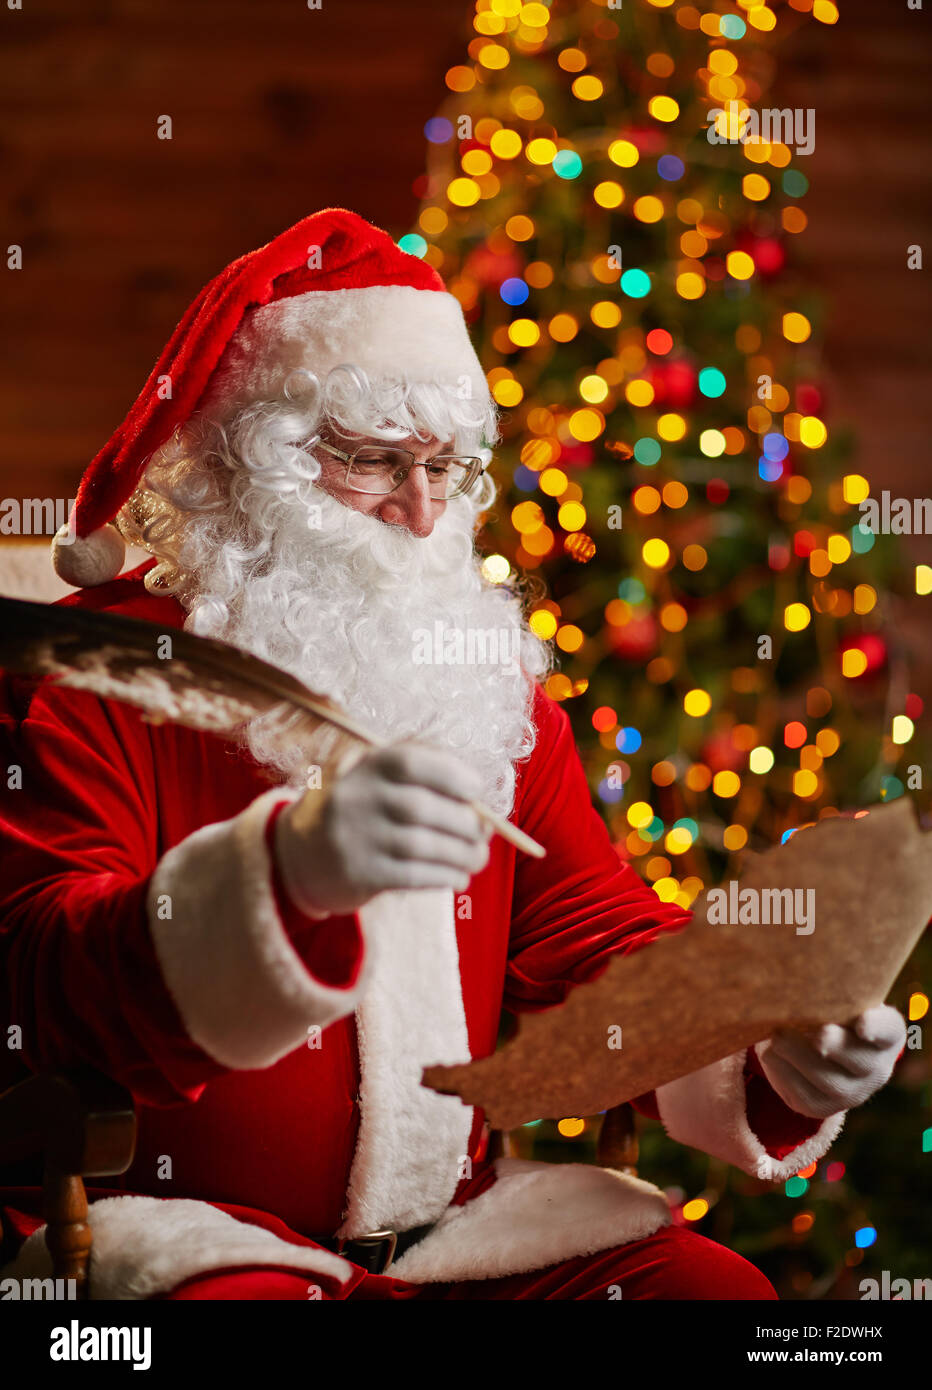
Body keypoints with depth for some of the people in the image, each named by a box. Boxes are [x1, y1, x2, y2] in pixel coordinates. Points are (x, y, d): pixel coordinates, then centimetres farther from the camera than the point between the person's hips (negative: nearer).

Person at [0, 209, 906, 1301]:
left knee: (714, 1285, -15)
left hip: (455, 1221, 5)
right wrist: (288, 872, -41)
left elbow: (596, 935, 10)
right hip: (182, 1231, -4)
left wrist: (772, 1060, -12)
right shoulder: (96, 669, -7)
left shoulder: (495, 679, 12)